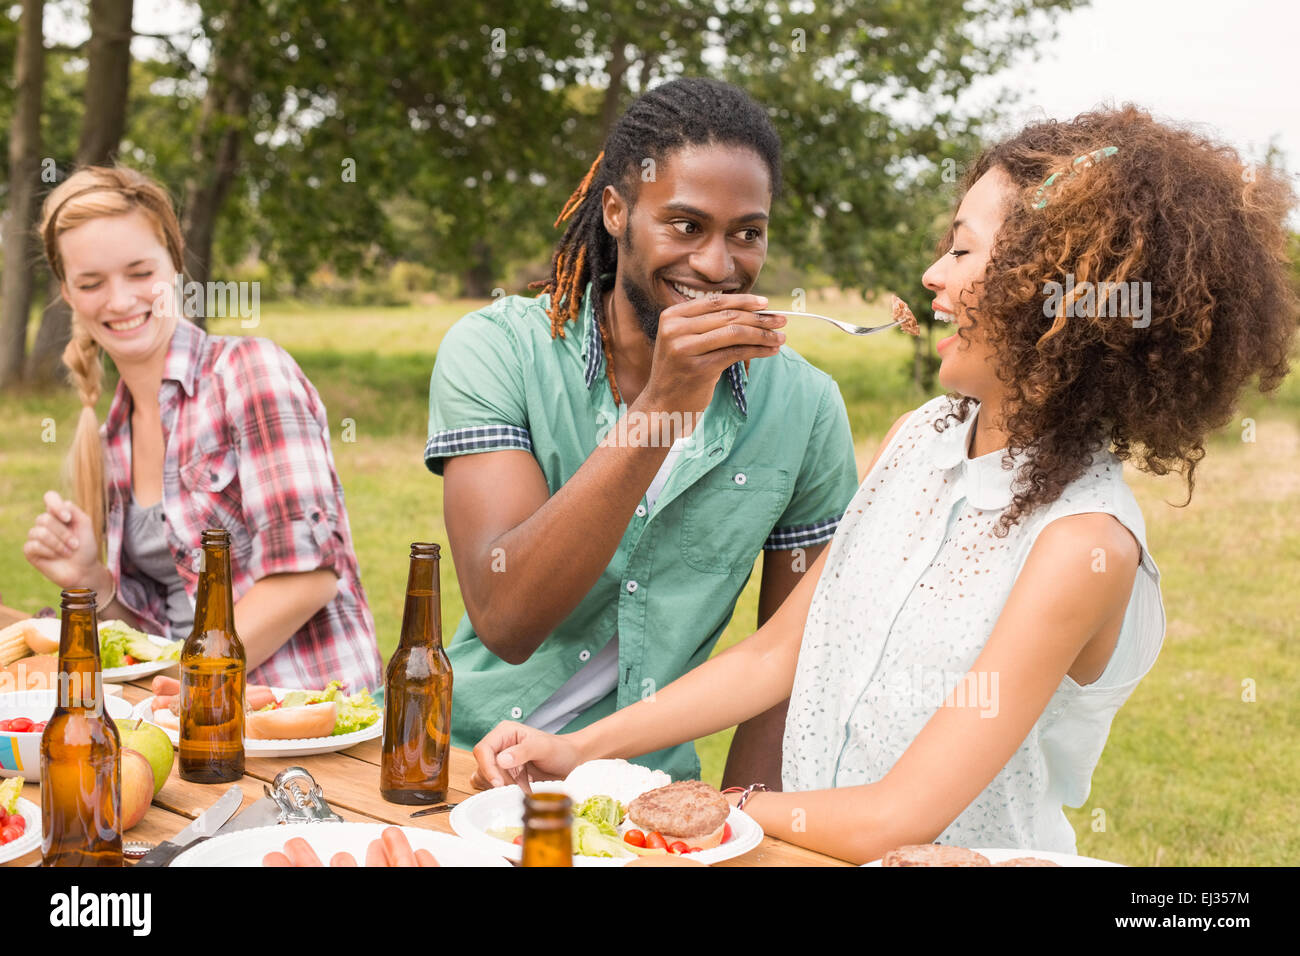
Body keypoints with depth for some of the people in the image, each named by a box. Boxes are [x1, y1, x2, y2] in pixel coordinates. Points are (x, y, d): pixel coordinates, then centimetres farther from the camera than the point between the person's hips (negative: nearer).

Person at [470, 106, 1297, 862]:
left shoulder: (1082, 546, -21)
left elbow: (892, 820, -19)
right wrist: (580, 751, 2)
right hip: (820, 846, 5)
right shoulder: (920, 439, 0)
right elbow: (777, 652, 7)